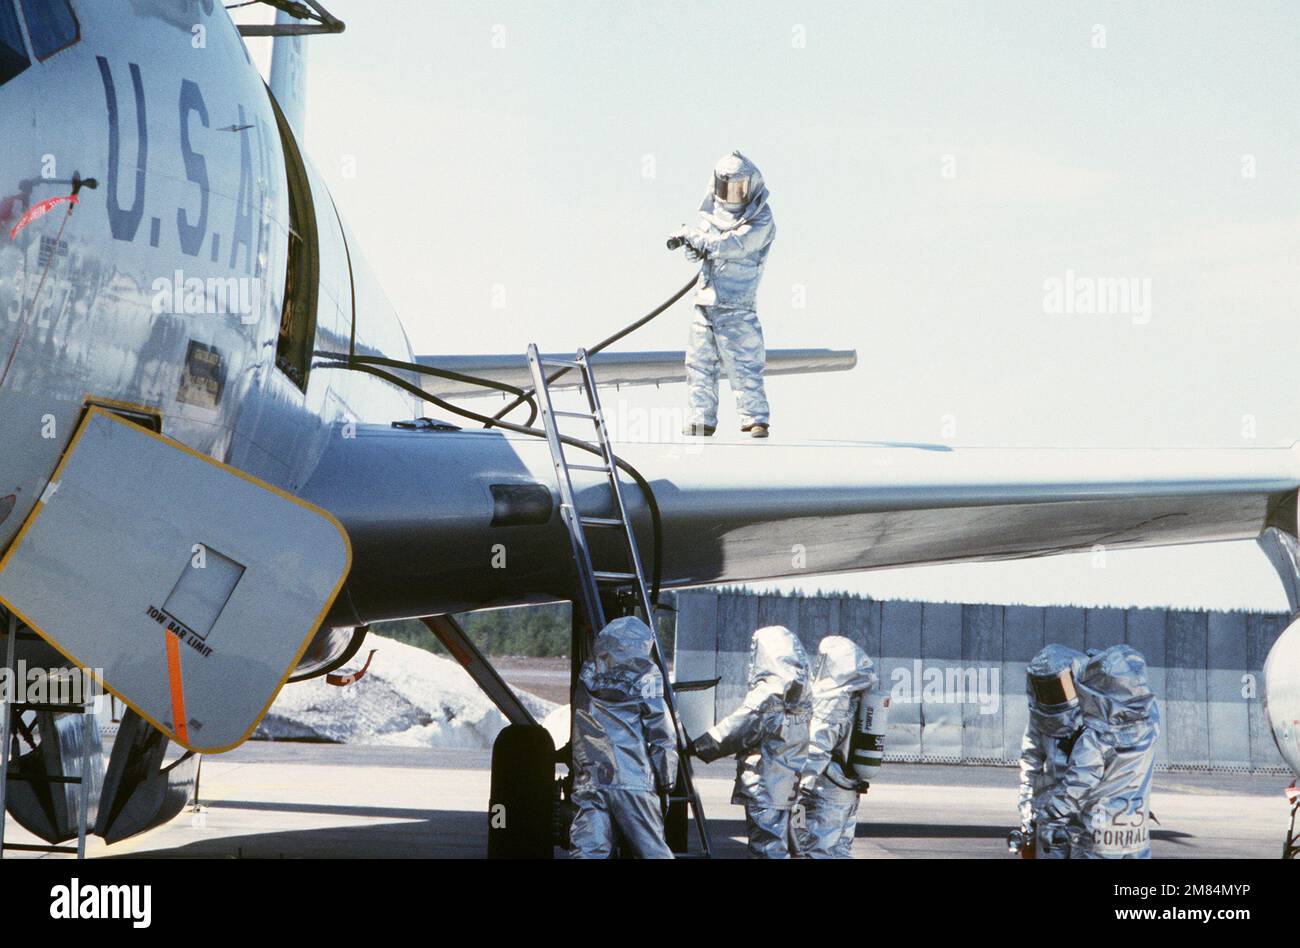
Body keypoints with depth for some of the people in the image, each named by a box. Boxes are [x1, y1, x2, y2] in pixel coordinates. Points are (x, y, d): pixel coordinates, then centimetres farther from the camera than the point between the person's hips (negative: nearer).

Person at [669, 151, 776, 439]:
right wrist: (692, 245, -15)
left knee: (744, 365, -7)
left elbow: (734, 245, -22)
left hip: (736, 307, -6)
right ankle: (703, 420, 14)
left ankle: (755, 419, 1)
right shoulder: (713, 211, 10)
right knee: (699, 363, 7)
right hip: (705, 302, 6)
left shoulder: (760, 220, -9)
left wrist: (693, 235, -16)